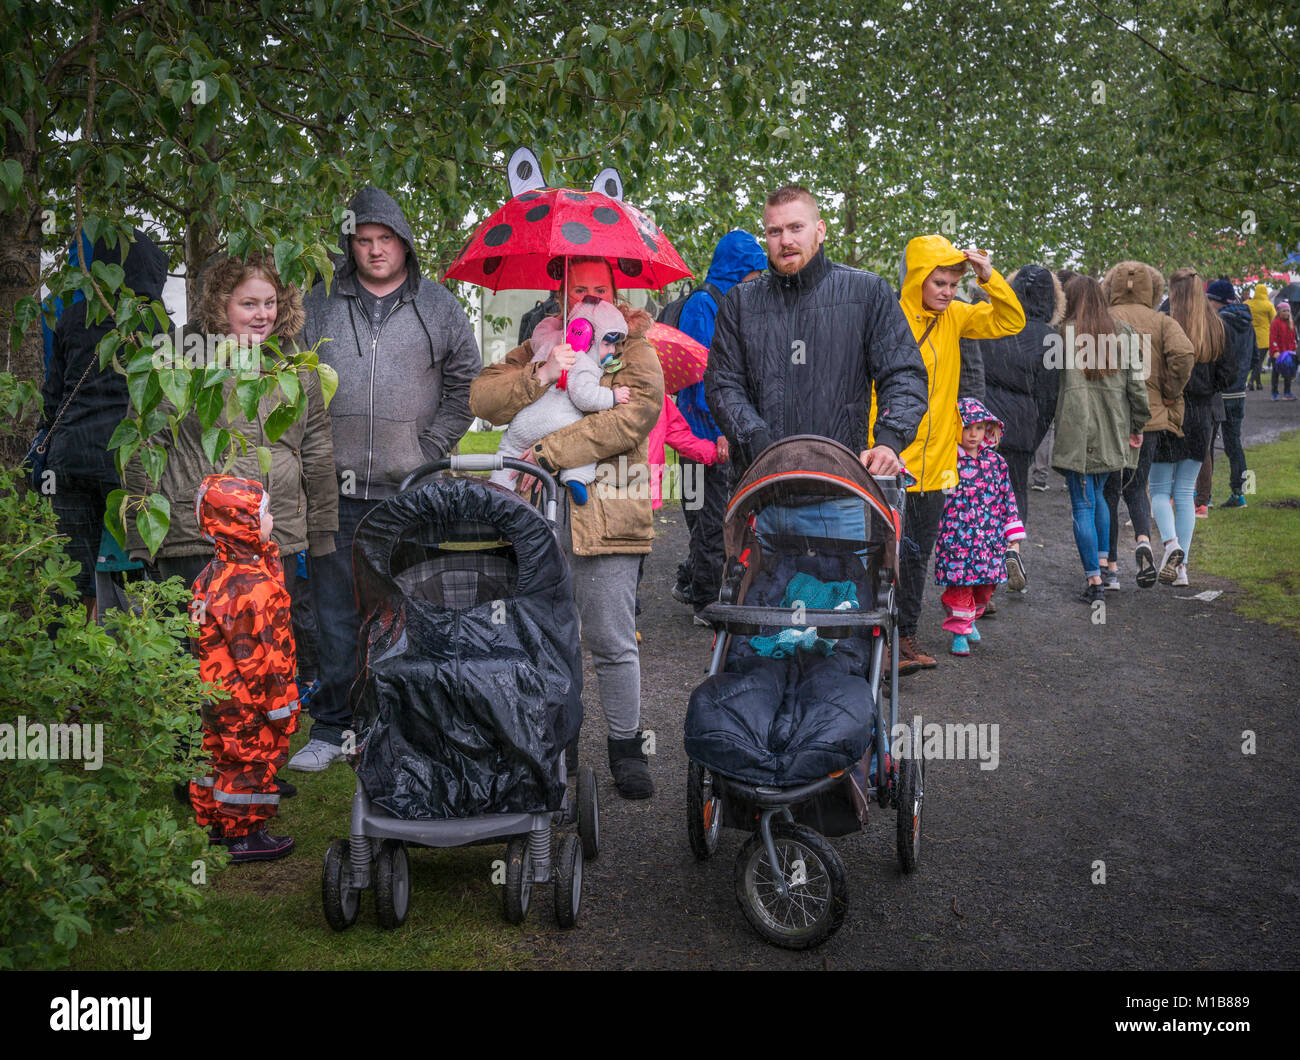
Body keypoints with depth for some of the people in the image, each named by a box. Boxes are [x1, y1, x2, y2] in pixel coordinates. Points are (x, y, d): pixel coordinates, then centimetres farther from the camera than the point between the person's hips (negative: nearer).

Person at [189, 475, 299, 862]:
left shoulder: (218, 569, 3)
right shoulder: (249, 586, -28)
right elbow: (255, 657, -25)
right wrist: (278, 706, -16)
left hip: (215, 692, 10)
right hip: (244, 699, -10)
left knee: (223, 754, 22)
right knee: (253, 760, 5)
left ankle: (212, 821, 36)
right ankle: (244, 835, 16)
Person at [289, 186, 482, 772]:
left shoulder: (438, 306, 7)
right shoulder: (319, 304, 8)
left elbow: (466, 383, 10)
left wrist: (433, 448, 1)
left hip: (411, 490, -1)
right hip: (335, 488, 1)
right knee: (336, 613, 5)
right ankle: (333, 726, 16)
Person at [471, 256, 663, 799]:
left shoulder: (634, 352, 9)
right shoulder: (538, 348, 19)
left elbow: (632, 416, -10)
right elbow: (482, 397, 5)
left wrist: (549, 452, -16)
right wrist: (541, 375, -12)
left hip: (605, 515, -3)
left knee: (612, 643, 0)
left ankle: (626, 746, 14)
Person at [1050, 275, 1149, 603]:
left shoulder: (1066, 334, -9)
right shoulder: (1122, 334, 3)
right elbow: (1136, 383, 5)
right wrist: (1137, 426, 13)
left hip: (1077, 434, -5)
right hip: (1112, 434, 5)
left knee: (1083, 505, -1)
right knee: (1098, 496, 22)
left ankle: (1094, 580, -2)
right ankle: (1103, 564, 27)